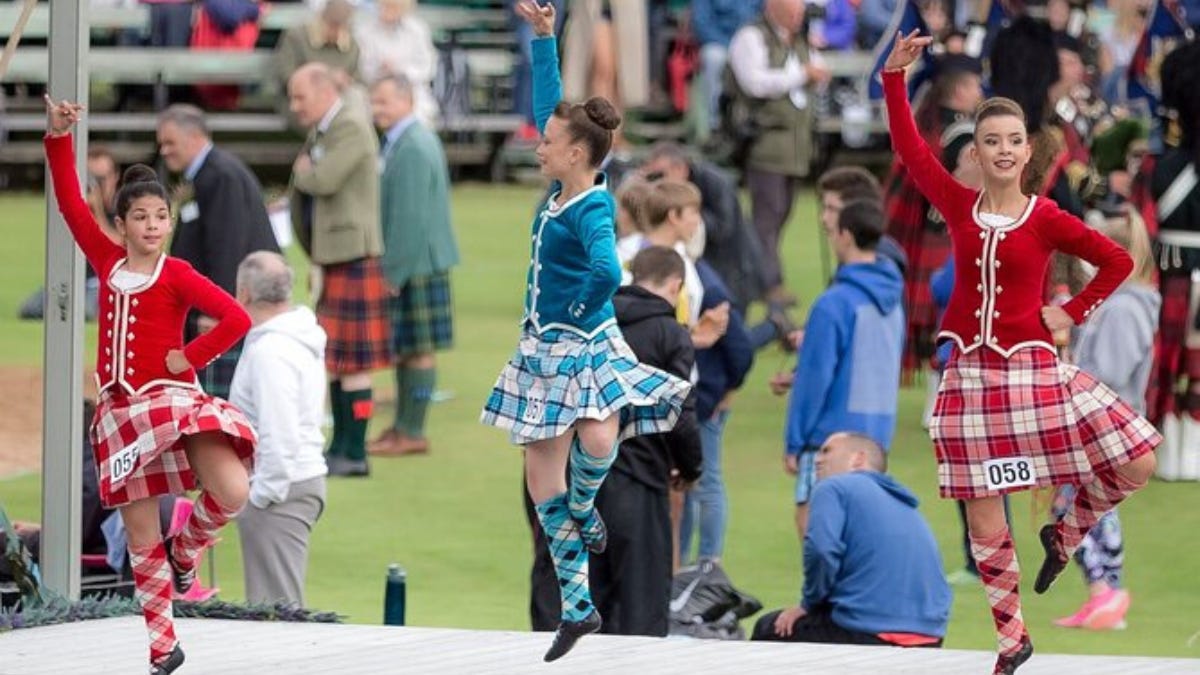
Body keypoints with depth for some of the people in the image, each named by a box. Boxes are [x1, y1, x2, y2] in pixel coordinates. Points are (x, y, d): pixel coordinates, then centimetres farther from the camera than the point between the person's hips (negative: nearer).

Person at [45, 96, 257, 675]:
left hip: (172, 400, -4)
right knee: (141, 538, 5)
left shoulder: (177, 276, -6)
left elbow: (236, 319, -16)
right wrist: (58, 136, 0)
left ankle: (185, 551, 8)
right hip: (121, 411, 4)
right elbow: (71, 202, 7)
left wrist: (190, 358, -12)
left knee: (232, 493, -24)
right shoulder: (108, 262, 7)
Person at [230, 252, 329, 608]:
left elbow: (279, 434, -24)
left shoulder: (270, 351, -18)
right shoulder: (303, 339, 14)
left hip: (280, 488, -10)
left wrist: (263, 493, -18)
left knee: (277, 605, -9)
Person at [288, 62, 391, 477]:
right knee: (335, 360, 14)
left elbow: (323, 181, -23)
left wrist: (302, 171, -4)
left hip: (354, 257, -10)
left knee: (351, 361, -7)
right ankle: (341, 447, 20)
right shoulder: (320, 132, 17)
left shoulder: (351, 129, -13)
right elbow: (310, 185, 24)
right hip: (332, 257, 10)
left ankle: (355, 454, -4)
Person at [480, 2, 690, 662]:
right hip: (543, 352, 9)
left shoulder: (591, 210, -20)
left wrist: (580, 311, -22)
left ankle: (583, 510, 0)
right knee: (542, 478, 7)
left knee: (596, 441, -35)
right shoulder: (561, 189, 2)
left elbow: (607, 272, -39)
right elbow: (548, 102, 12)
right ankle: (576, 603, 15)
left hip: (584, 348, -9)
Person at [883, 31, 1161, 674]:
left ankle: (1065, 534, 18)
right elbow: (908, 146, 4)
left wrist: (1073, 312, 0)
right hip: (969, 373, 1)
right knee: (983, 520, 2)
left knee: (1138, 464, -10)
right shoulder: (958, 207, 3)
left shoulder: (1047, 220, -4)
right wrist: (895, 76, -2)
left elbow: (1118, 262, 2)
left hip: (1031, 369, -1)